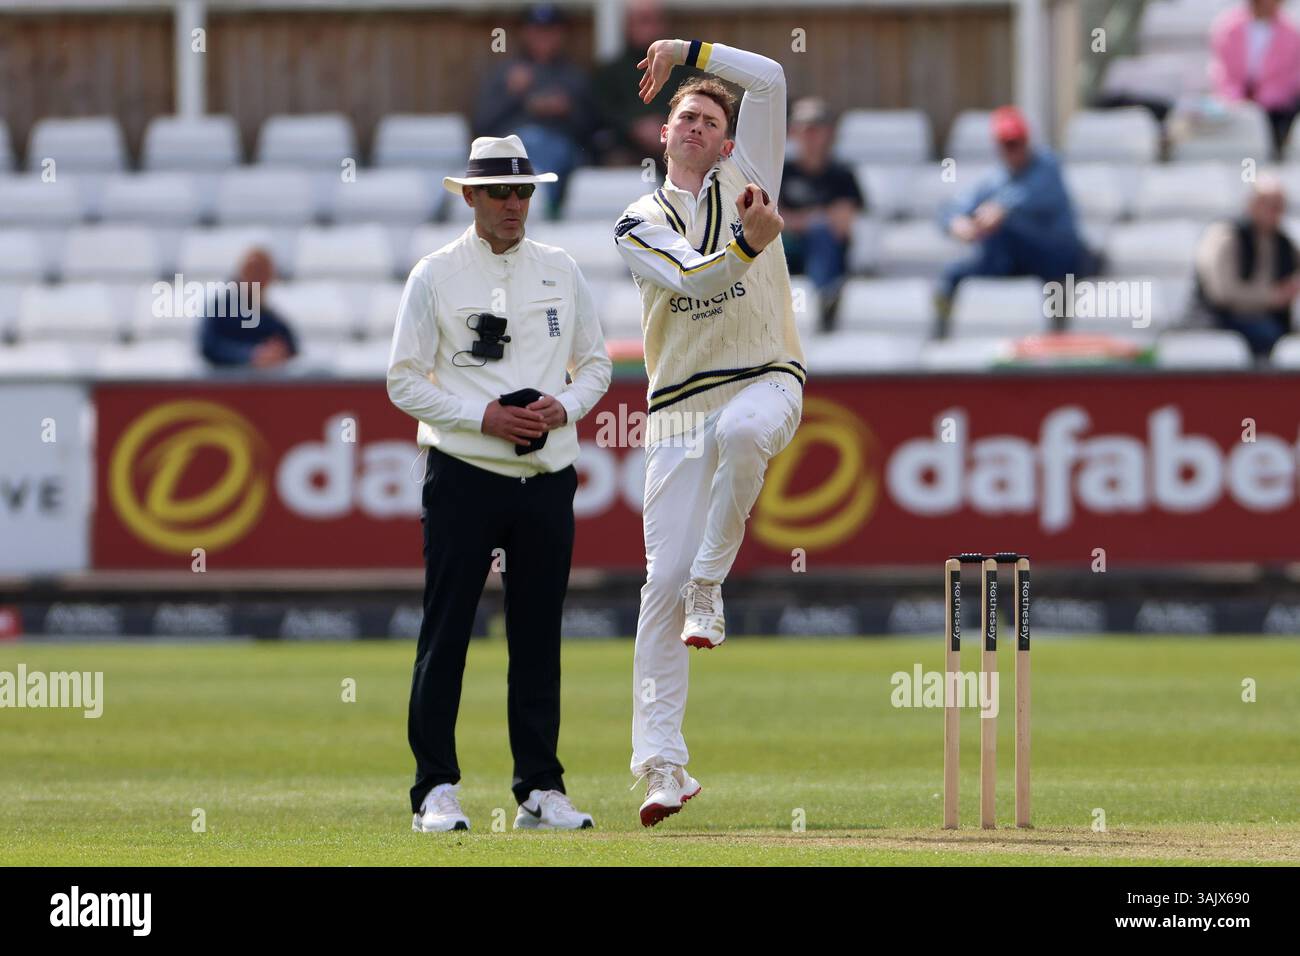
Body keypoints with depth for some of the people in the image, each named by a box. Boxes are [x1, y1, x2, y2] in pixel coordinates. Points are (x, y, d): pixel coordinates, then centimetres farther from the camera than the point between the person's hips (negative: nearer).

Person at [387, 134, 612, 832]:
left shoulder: (561, 272, 11)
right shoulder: (434, 276, 0)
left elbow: (595, 363, 16)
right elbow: (405, 382, -2)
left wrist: (563, 408, -5)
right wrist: (484, 416, -14)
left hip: (547, 479, 3)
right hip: (464, 478, -3)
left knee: (539, 638, 6)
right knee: (445, 636, -4)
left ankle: (540, 791, 11)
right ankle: (436, 793, -1)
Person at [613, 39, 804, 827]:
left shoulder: (748, 177, 11)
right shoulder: (641, 224, 9)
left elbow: (770, 77, 2)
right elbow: (691, 279, -12)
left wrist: (687, 51, 1)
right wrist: (750, 242, -28)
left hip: (766, 382, -1)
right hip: (680, 406, 1)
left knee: (742, 429, -40)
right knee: (663, 579, -7)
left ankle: (710, 587, -21)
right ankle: (663, 766, -6)